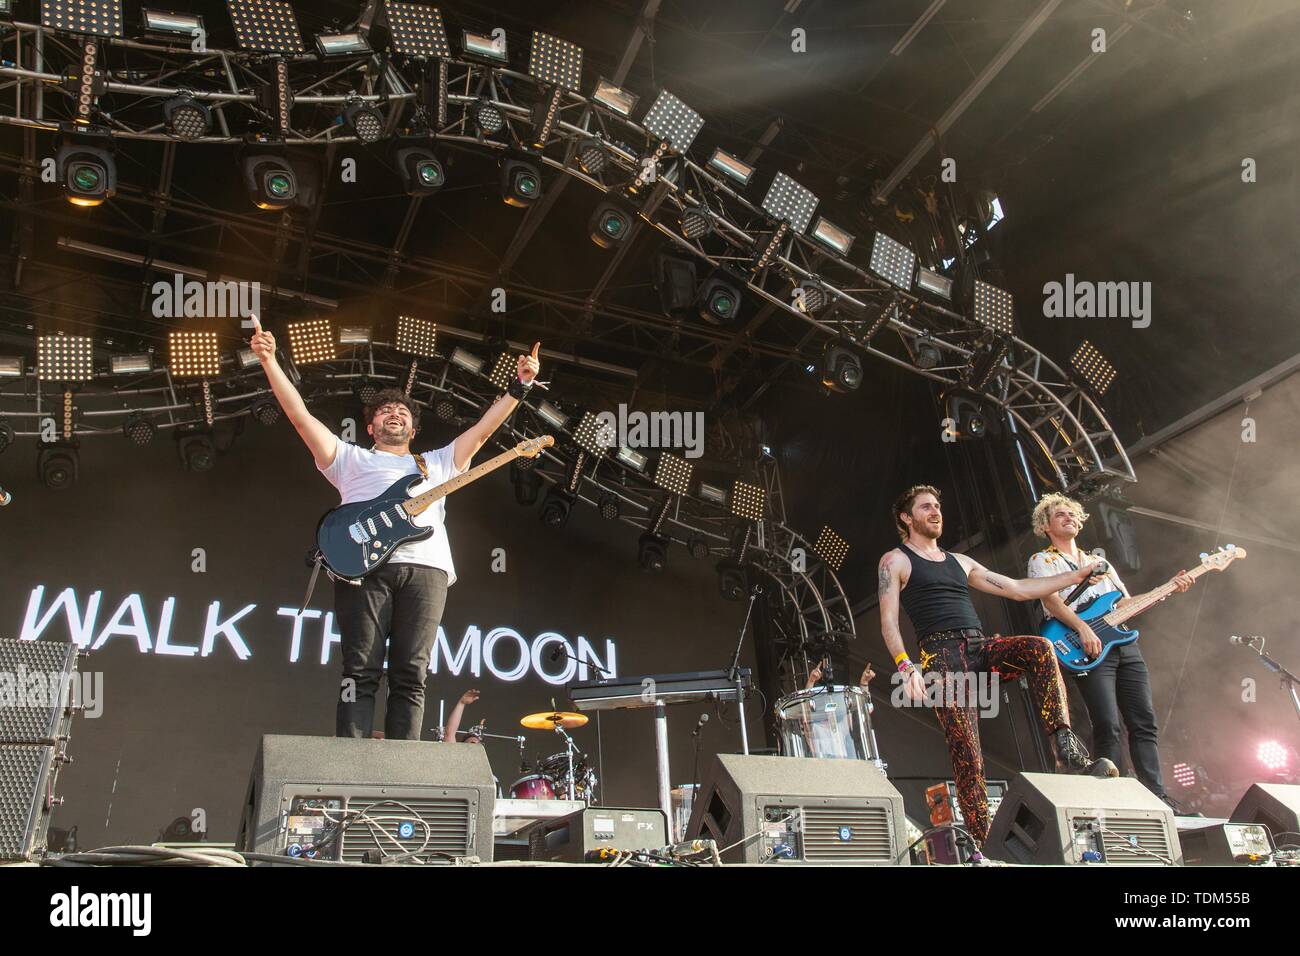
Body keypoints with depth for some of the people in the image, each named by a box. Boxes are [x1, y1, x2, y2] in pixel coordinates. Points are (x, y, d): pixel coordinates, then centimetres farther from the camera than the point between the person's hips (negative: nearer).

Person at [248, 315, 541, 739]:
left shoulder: (437, 463, 34)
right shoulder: (350, 459, 28)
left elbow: (483, 430, 30)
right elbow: (300, 414, 20)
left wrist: (519, 386, 24)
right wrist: (269, 361, 11)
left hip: (425, 568, 2)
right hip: (364, 566, -2)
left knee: (411, 677, -6)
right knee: (361, 672, -10)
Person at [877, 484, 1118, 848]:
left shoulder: (960, 562, 27)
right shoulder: (895, 561, 8)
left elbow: (1017, 589, 24)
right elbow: (888, 621, -2)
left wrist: (1075, 576, 19)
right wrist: (905, 666, -17)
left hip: (981, 648, 5)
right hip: (942, 654, -5)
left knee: (1038, 648, -24)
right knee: (967, 753, -14)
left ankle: (1068, 751, -27)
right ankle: (979, 841, -7)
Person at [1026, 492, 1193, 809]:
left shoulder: (1099, 562, 28)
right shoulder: (1042, 560, 7)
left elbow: (1127, 603, 25)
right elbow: (1051, 600, -9)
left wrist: (1169, 588, 14)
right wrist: (1082, 628, -24)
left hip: (1124, 643, 7)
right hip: (1089, 650, -6)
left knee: (1144, 722, 1)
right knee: (1108, 726, -13)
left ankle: (1156, 795, 4)